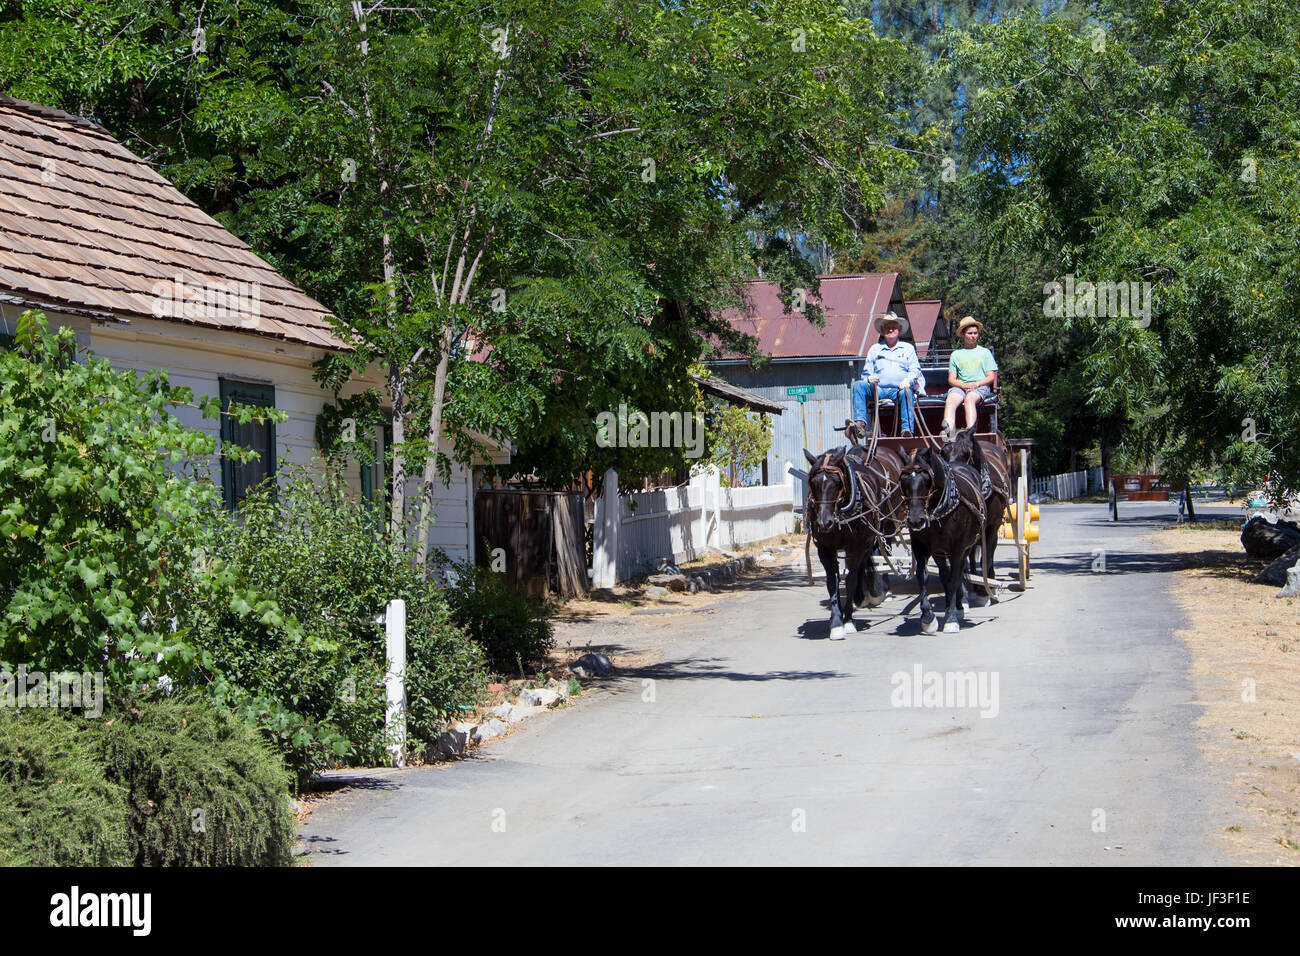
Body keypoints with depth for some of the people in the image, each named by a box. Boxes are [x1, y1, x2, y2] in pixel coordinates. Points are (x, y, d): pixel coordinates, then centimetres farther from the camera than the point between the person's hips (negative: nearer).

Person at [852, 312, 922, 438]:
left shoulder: (907, 348, 23)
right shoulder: (874, 349, 26)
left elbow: (915, 370, 11)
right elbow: (867, 372, 18)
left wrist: (908, 380, -12)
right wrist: (870, 379, -8)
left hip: (899, 389, -2)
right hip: (879, 389, 2)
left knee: (906, 392, -37)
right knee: (858, 385, -26)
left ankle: (907, 429, -47)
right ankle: (860, 423, -41)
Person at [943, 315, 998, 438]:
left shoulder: (985, 352, 19)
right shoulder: (956, 354, 22)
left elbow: (991, 377, 11)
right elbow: (951, 379, 14)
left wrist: (976, 384, -8)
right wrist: (964, 385, -8)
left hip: (981, 386, -2)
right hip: (960, 386, 2)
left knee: (969, 399, -37)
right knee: (950, 400, -33)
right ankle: (949, 429, -58)